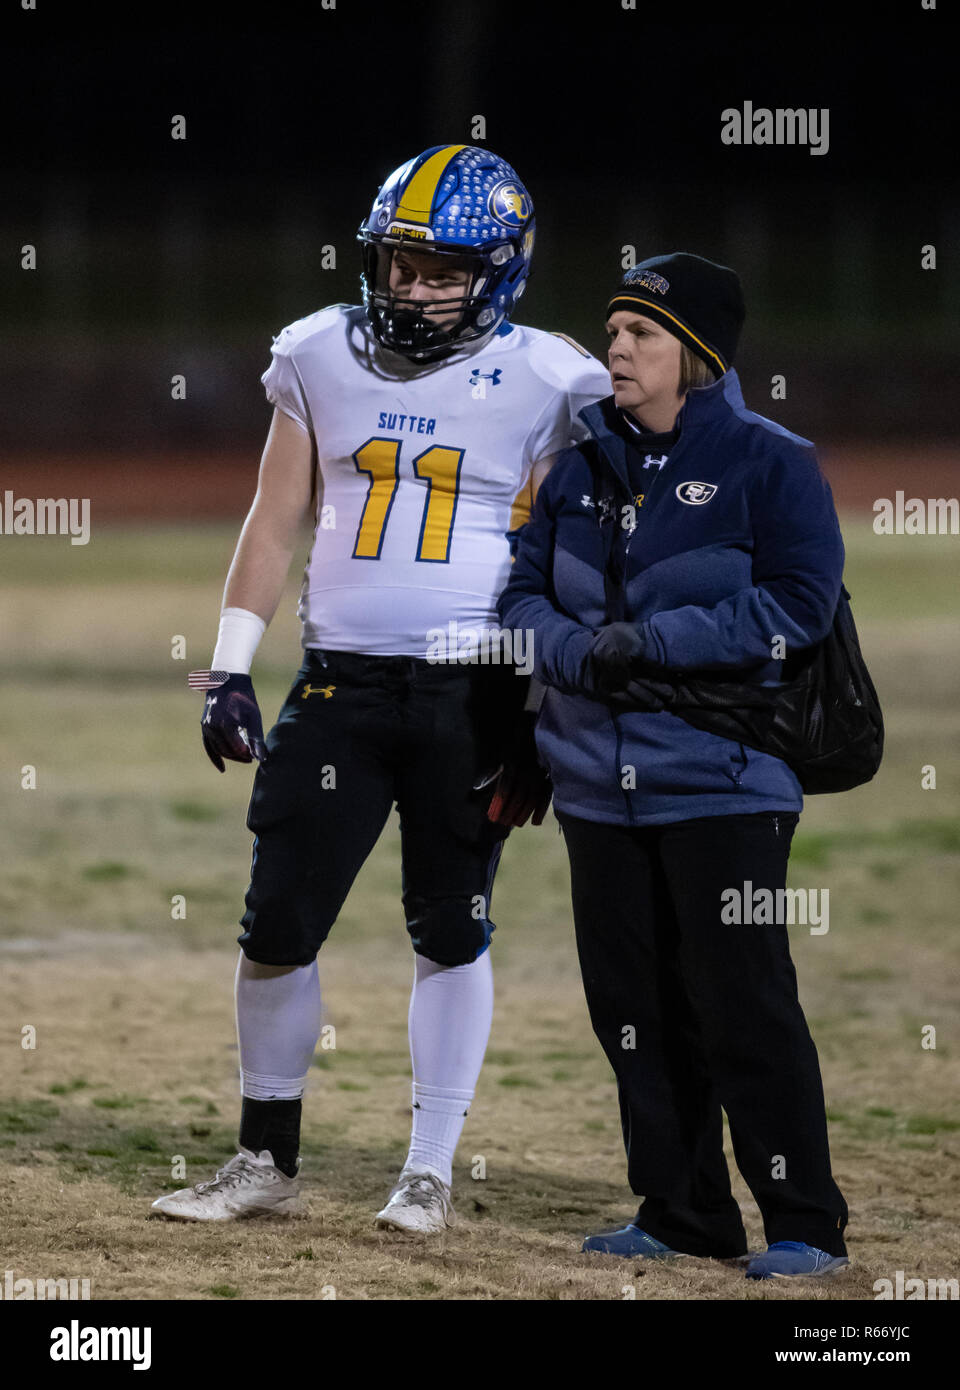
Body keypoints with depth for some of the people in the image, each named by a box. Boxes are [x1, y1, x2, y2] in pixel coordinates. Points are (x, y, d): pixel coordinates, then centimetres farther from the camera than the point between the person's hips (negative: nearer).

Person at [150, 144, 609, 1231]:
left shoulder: (543, 385, -2)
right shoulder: (323, 358, 7)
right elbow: (275, 521, 11)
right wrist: (231, 666, 4)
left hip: (469, 693, -3)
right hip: (339, 683, 3)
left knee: (450, 935, 4)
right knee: (276, 926, 2)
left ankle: (430, 1173, 14)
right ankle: (265, 1165, 15)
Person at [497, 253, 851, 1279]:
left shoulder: (767, 462, -5)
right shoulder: (580, 464, 12)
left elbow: (800, 604, -13)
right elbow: (523, 592, 13)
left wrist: (653, 641, -17)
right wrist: (579, 656, -9)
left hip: (720, 780, -6)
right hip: (599, 780, 6)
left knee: (743, 1003, -9)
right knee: (634, 1003, 9)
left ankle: (806, 1225, -3)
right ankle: (683, 1217, 20)